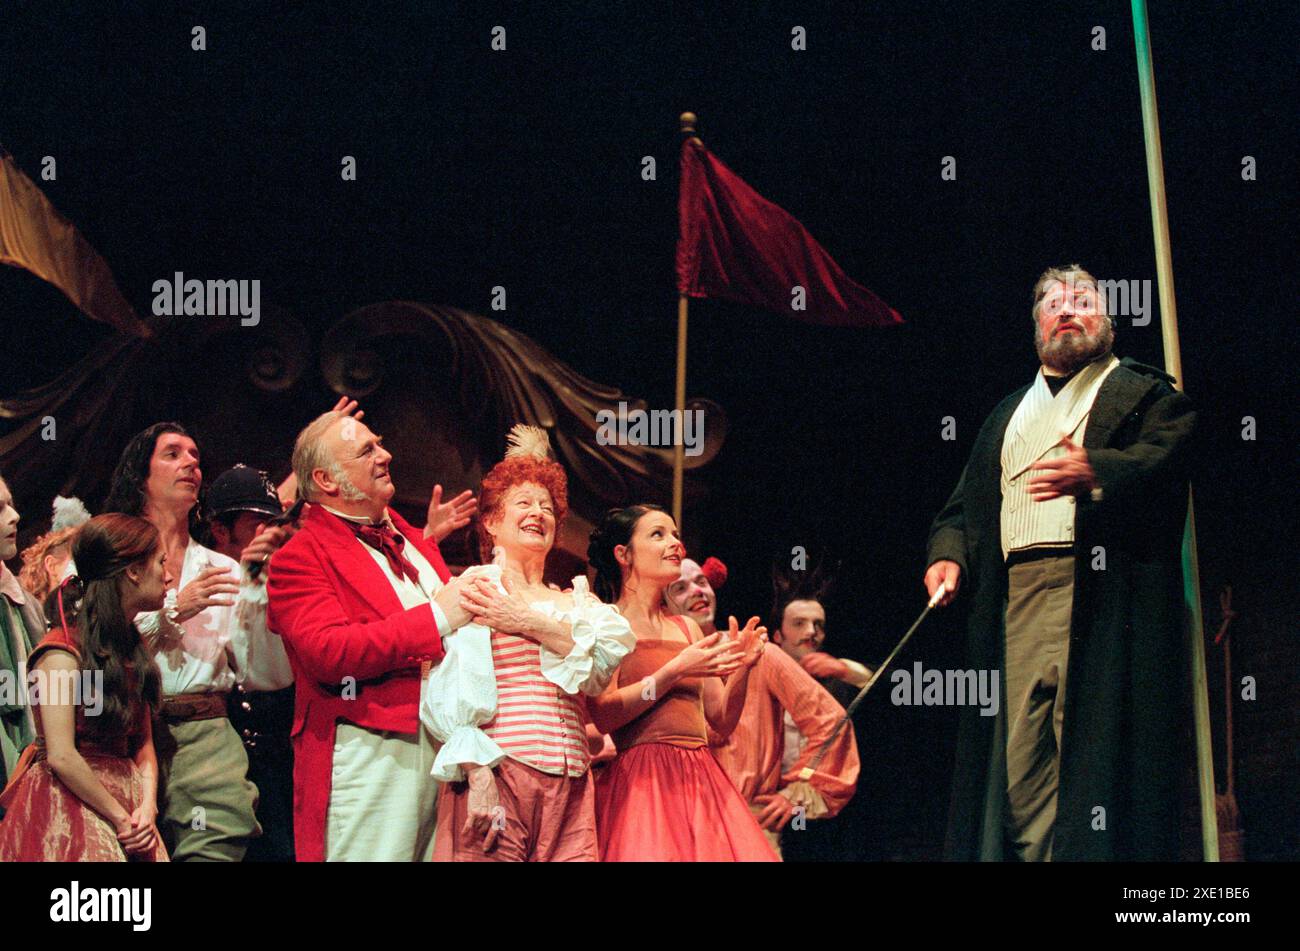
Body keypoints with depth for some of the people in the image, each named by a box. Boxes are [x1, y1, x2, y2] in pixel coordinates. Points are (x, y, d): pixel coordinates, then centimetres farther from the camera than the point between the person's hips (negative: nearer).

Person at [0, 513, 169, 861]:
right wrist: (120, 818, -13)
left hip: (123, 801, 7)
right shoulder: (63, 653, -13)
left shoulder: (134, 650, 12)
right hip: (67, 804, -7)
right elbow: (61, 757, -18)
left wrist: (147, 806, -7)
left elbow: (143, 744, 10)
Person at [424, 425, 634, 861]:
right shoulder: (477, 588, 5)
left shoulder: (572, 600, 21)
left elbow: (614, 647, 1)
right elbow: (453, 692, -6)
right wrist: (477, 774, -17)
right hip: (497, 775, -4)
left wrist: (529, 623, -8)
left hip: (569, 787, 5)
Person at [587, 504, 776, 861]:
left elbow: (722, 721, 17)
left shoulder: (687, 628, 19)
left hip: (701, 779, 6)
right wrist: (675, 671, -15)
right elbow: (602, 716, -13)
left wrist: (741, 668, 0)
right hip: (642, 779, -6)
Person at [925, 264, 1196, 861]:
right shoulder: (1007, 414, 31)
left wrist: (1095, 473, -23)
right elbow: (964, 504, 28)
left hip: (1105, 600, -5)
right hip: (1016, 603, 5)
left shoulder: (1146, 394, 13)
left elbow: (1168, 458, -6)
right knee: (1020, 755, -4)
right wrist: (948, 553, 7)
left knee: (1093, 741, -14)